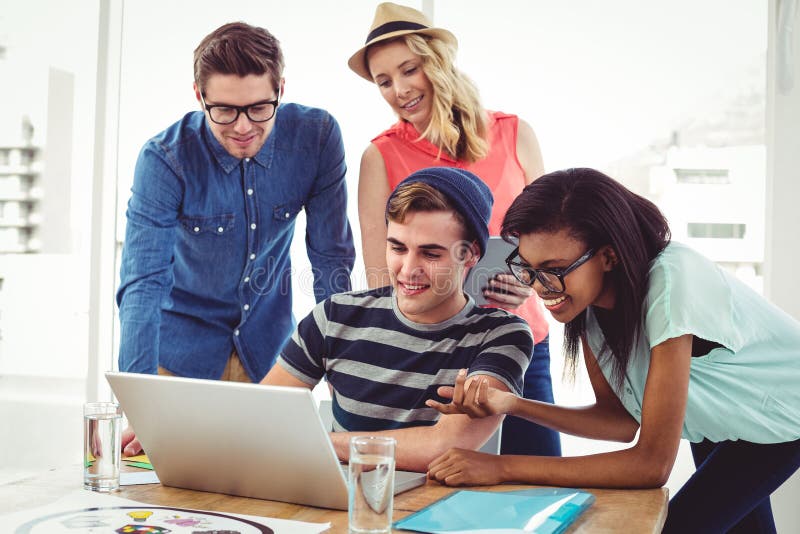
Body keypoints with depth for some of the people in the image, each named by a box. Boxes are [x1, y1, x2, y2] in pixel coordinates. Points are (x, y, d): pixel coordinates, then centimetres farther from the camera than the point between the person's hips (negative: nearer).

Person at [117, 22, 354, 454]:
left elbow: (331, 257, -9)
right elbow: (143, 282, -27)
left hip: (269, 340, 2)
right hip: (184, 341, -1)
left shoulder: (317, 137, -17)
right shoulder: (164, 159, -22)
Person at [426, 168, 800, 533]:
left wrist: (502, 468, -42)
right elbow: (621, 421, -15)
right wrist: (510, 404, -30)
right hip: (715, 419, 6)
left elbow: (653, 463, -41)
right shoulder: (583, 291, -21)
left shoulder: (669, 282, -41)